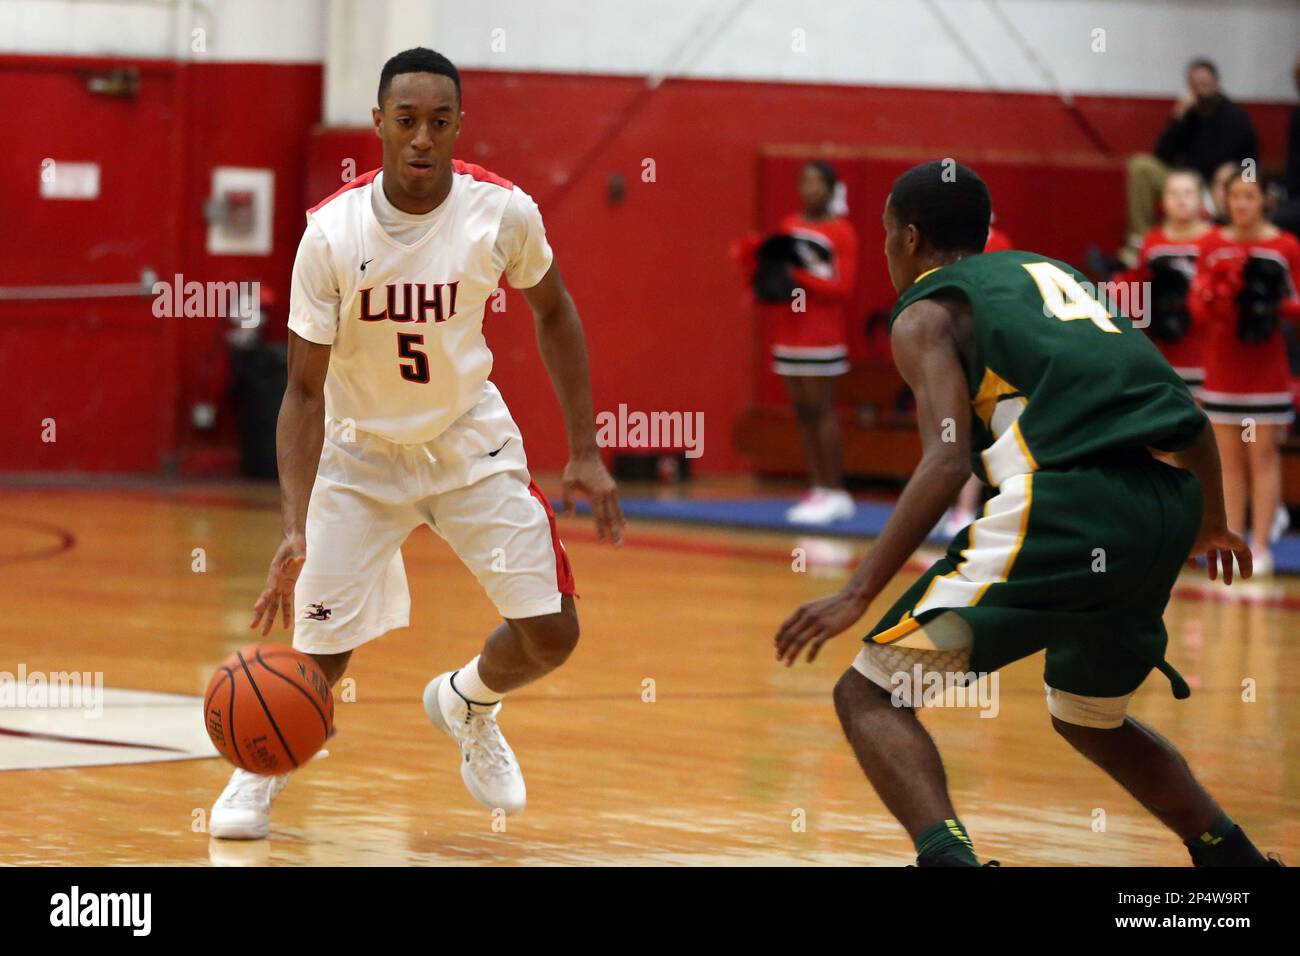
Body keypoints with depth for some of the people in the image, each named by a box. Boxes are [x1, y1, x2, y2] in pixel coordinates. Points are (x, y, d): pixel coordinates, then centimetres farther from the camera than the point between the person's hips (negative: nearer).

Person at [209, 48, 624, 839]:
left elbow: (552, 310, 3)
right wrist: (296, 530, -28)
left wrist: (585, 453, 0)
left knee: (552, 635, -5)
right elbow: (306, 390, -18)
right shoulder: (332, 233, -23)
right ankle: (263, 765, 25)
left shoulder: (503, 211, -18)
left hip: (471, 438, 2)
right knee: (320, 654, -8)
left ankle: (467, 703, 31)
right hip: (360, 450, -2)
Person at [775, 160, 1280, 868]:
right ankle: (1237, 859, 29)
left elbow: (948, 461, -9)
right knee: (1088, 718, 32)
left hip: (1070, 501, -7)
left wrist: (859, 593, -11)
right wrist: (1210, 523, 45)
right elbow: (1187, 417, 28)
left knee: (869, 694, -1)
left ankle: (949, 858, -25)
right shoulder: (1050, 273, 29)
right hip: (1168, 508, 7)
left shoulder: (925, 313, 10)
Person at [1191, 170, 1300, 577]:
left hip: (1266, 364, -3)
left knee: (1263, 455, -3)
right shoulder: (1212, 245, 5)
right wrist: (1209, 302, -14)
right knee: (1228, 459, 4)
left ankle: (1261, 545, -1)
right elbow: (1198, 304, 7)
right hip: (1222, 364, 3)